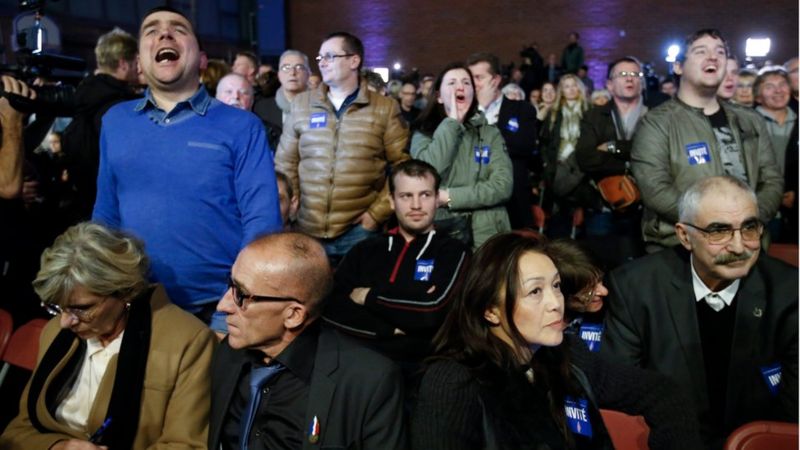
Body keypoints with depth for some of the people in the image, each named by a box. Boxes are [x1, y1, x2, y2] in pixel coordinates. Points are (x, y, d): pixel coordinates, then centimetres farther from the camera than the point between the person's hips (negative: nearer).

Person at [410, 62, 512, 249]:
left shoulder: (491, 133, 6)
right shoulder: (424, 134, 4)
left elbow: (503, 187, -6)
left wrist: (449, 197, -12)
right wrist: (452, 121, -9)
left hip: (486, 236, 1)